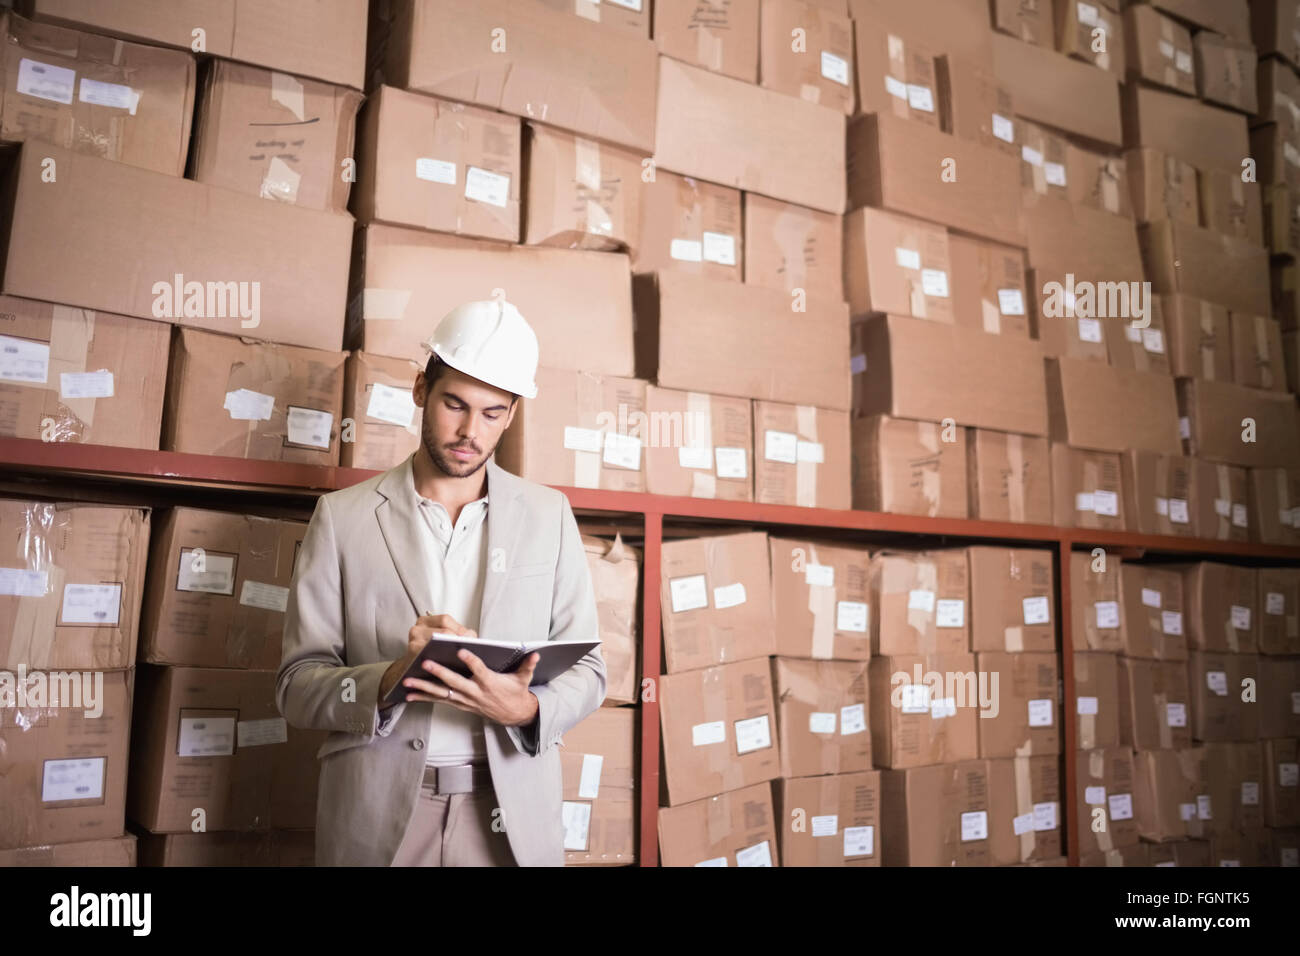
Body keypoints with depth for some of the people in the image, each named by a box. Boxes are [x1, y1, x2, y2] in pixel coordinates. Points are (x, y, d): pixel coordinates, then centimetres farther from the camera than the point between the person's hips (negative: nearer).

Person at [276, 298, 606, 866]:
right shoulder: (343, 516, -1)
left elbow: (586, 670, 3)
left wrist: (527, 709, -17)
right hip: (375, 817, -1)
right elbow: (298, 685, -2)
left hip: (513, 816, 1)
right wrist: (390, 680, -21)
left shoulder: (549, 515, 2)